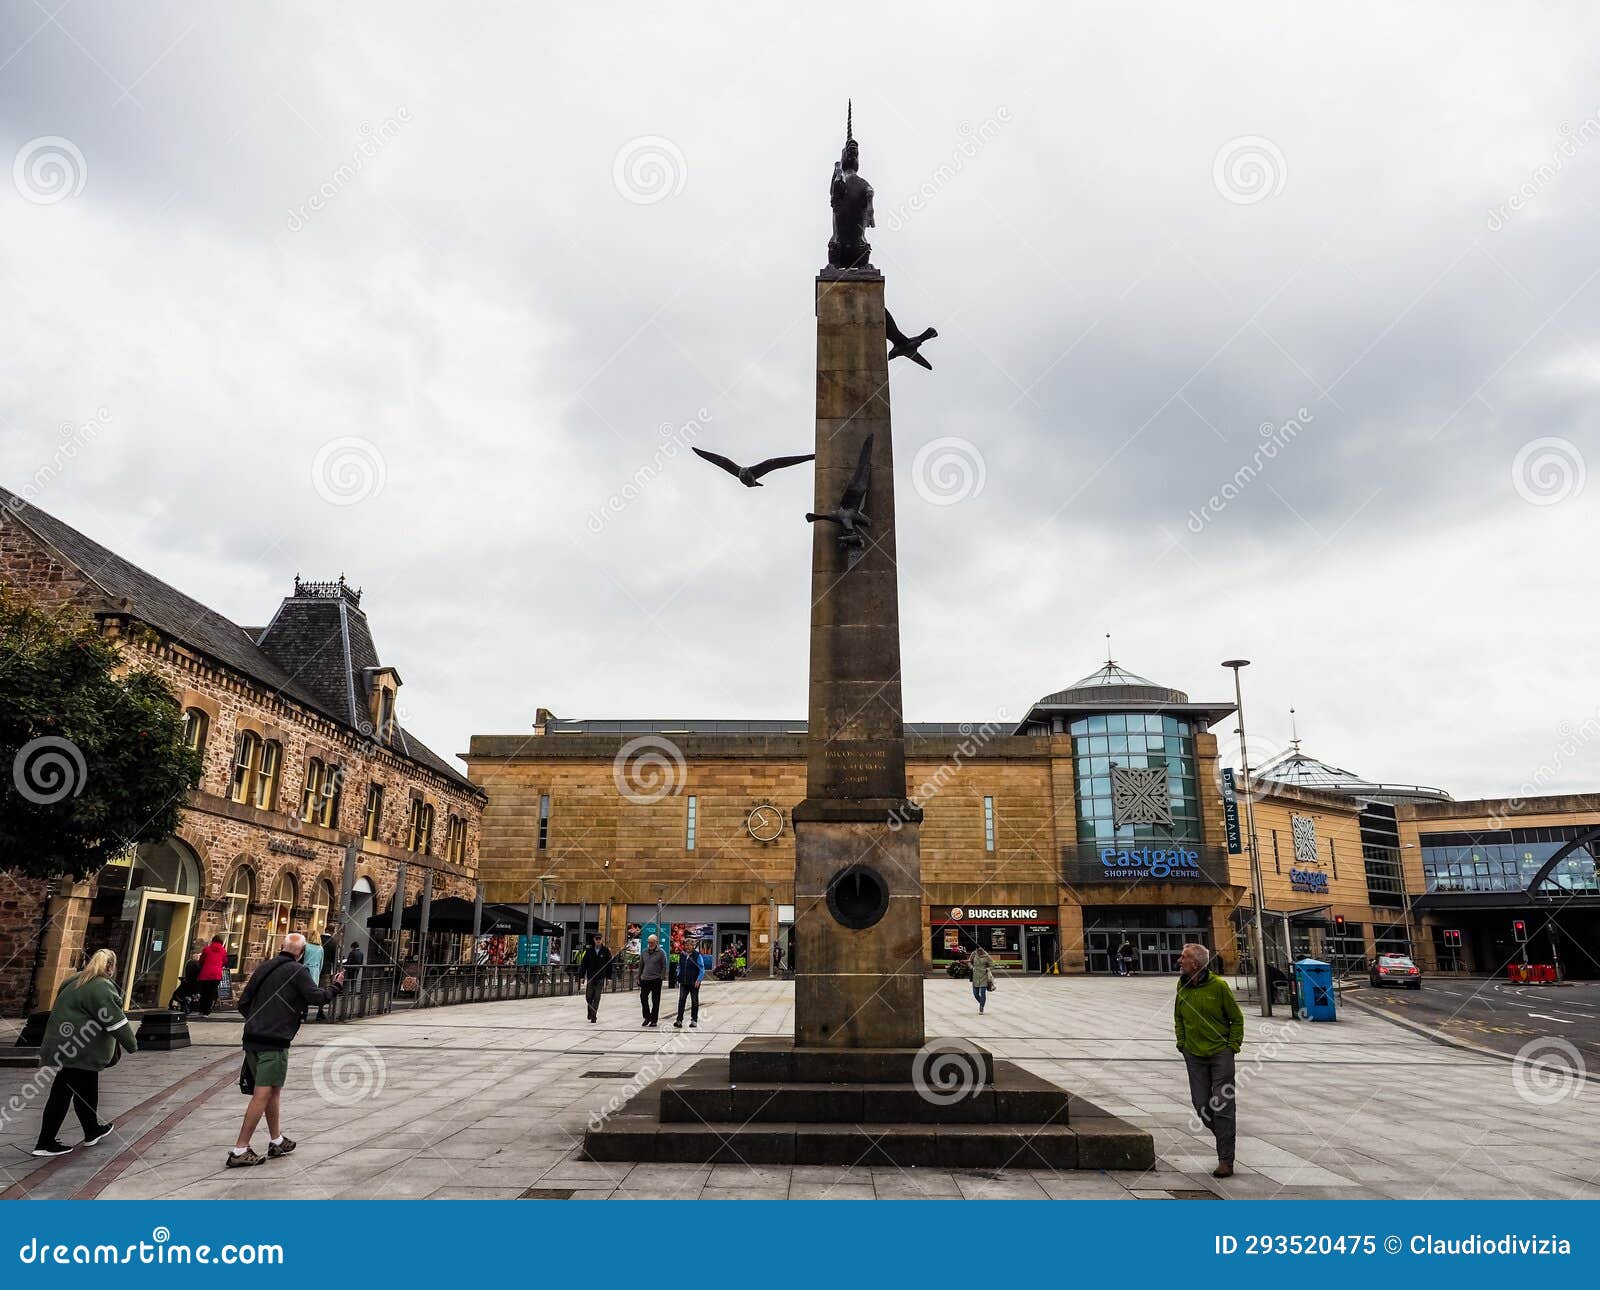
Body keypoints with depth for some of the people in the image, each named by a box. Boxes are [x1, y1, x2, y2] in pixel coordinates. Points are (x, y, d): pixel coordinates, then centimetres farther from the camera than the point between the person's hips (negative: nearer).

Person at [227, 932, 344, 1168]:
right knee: (262, 1095, -2)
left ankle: (276, 1140, 30)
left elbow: (243, 1003, 15)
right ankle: (240, 1150, -2)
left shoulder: (264, 967, 11)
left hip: (252, 1038, 8)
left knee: (273, 1091, 19)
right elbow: (317, 996, -11)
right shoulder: (297, 971, -9)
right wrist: (336, 986, 7)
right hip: (274, 1042, -8)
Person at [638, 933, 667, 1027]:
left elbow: (664, 967, 0)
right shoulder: (644, 952, 9)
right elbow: (641, 966, 15)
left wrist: (662, 977, -10)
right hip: (645, 979, 3)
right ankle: (647, 1017, 15)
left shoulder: (661, 953, -2)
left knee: (655, 1001, 3)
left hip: (656, 980, -3)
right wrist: (639, 978, 12)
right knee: (643, 998, -2)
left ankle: (654, 1020, 12)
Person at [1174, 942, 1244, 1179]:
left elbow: (1237, 1019, -1)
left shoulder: (1218, 985, -12)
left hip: (1221, 1054, -5)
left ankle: (1225, 1161, 4)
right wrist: (1182, 1043, 9)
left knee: (1222, 1106, -3)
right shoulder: (1182, 986, 3)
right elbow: (1178, 1018, 19)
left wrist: (1232, 1046, -6)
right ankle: (1225, 1137, 31)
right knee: (1201, 1105, 5)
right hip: (1194, 1056, 5)